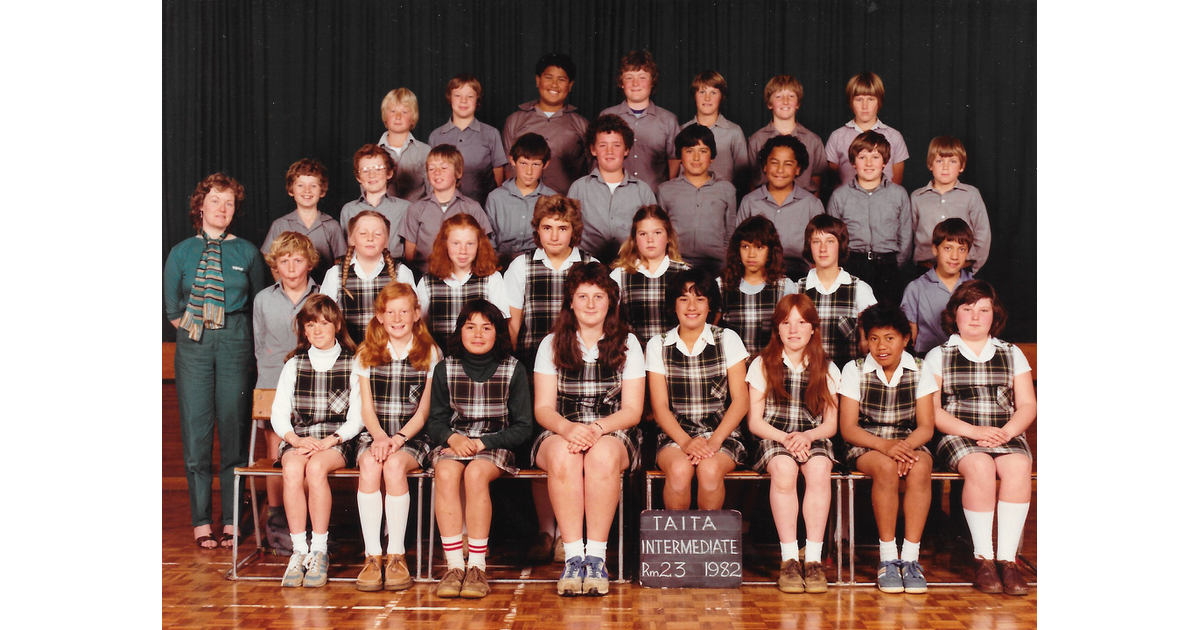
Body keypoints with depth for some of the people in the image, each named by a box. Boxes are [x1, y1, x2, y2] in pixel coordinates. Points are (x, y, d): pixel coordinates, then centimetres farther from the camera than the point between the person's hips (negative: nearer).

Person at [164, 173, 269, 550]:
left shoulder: (246, 253, 7)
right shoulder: (181, 253, 8)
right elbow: (170, 305, 14)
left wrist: (245, 342, 7)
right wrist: (191, 330, 5)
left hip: (235, 343, 0)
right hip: (194, 346, 0)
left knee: (234, 429, 1)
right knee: (196, 430, -1)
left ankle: (232, 522, 8)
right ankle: (201, 521, 5)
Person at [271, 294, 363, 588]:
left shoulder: (353, 365, 8)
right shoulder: (294, 365, 15)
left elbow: (357, 417, 2)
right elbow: (278, 414, 9)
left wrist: (331, 440, -15)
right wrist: (297, 439, -11)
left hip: (338, 443, -2)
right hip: (298, 440, 2)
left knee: (316, 467, -35)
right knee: (292, 469, -33)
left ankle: (320, 550, -27)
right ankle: (299, 551, -28)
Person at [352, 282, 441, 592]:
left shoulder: (429, 354, 7)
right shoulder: (366, 355, 13)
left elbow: (424, 410, 2)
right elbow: (367, 408, 7)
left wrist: (399, 438, -14)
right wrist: (380, 437, -13)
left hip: (413, 437, -1)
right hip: (374, 435, 2)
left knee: (394, 464, -33)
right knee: (369, 464, -32)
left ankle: (396, 555, -25)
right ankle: (372, 556, -29)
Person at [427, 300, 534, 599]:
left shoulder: (513, 370, 1)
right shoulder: (445, 369, 6)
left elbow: (523, 427, 0)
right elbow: (435, 422, 9)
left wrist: (484, 443, -14)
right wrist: (453, 438, -15)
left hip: (496, 445, -2)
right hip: (454, 441, 2)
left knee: (475, 473, -35)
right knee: (446, 472, -33)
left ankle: (478, 566, -29)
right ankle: (454, 565, -32)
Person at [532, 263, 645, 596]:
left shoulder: (627, 344, 8)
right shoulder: (552, 344, 9)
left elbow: (632, 410, 1)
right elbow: (543, 408, 2)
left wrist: (598, 428, -20)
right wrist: (568, 428, -21)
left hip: (614, 434, 0)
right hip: (559, 432, 1)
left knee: (603, 454, -37)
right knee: (563, 455, -36)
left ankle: (596, 556, -33)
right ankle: (573, 555, -34)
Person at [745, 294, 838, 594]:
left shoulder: (826, 370, 11)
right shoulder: (763, 365, 8)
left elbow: (831, 424, 8)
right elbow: (755, 422, 3)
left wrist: (807, 436, -14)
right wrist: (784, 438, -15)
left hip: (814, 438, 1)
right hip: (773, 438, -1)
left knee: (819, 470, -35)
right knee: (784, 469, -36)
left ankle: (814, 558, -31)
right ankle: (789, 558, -31)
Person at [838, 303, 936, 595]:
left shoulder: (919, 371, 2)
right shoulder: (855, 371, -3)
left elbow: (926, 426, -3)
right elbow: (848, 428, -8)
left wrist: (907, 445, -26)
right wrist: (885, 445, -26)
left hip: (908, 443, 2)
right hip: (865, 446, -2)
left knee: (920, 467, -34)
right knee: (886, 467, -36)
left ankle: (911, 557, -29)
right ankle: (887, 559, -27)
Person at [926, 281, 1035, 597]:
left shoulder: (1012, 354, 20)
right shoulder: (938, 356, 12)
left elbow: (1027, 405, 12)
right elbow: (931, 411, 1)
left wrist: (1007, 431, -9)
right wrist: (974, 431, -13)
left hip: (1007, 435, 2)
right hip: (957, 435, -2)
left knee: (1017, 467, -32)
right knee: (980, 466, -35)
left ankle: (1007, 558, -30)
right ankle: (983, 558, -26)